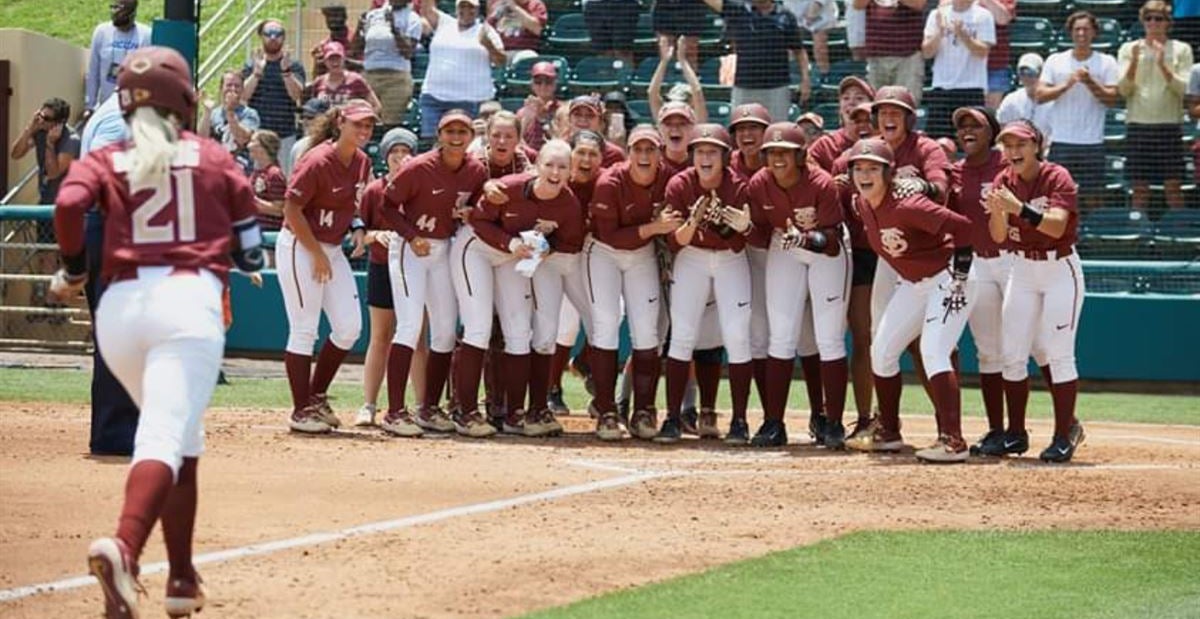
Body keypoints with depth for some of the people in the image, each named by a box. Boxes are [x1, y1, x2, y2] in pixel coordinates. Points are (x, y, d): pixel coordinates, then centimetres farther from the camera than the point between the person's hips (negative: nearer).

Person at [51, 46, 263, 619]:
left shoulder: (105, 160, 14)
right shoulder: (213, 157, 14)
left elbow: (68, 205, -6)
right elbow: (250, 251, 13)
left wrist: (72, 273, 10)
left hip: (119, 306, 3)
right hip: (188, 297, -3)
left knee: (182, 441, 21)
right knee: (166, 438, -18)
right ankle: (123, 545, -45)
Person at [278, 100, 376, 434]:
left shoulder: (362, 163, 5)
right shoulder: (318, 162, -19)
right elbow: (292, 209, -19)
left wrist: (357, 227, -1)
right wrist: (317, 254, -17)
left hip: (333, 250, 8)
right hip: (299, 247, -8)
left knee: (349, 327, 5)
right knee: (304, 330, -6)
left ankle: (317, 397, 20)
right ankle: (302, 411, 1)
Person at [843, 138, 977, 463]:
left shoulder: (906, 206, -28)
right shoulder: (861, 206, -3)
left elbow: (962, 227, -32)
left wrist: (959, 275, -27)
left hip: (946, 280, -9)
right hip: (912, 284, 9)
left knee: (933, 352, -22)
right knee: (881, 351, 10)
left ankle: (953, 441, -25)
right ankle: (888, 433, 23)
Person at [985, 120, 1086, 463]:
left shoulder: (1057, 177, -14)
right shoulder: (1004, 181, 1)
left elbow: (1056, 227, -27)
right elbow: (998, 236, -5)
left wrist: (1020, 208, -39)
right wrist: (997, 210, -26)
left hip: (1059, 269, -5)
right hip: (1021, 270, 5)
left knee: (1058, 353, -10)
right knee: (1012, 354, 2)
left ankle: (1064, 435, -5)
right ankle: (1015, 434, 11)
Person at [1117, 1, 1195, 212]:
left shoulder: (1181, 50, 6)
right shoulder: (1129, 49, 8)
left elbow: (1183, 88, -4)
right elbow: (1123, 89, 1)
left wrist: (1163, 66, -17)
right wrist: (1134, 62, -15)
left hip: (1169, 125, -1)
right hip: (1138, 124, 1)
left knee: (1173, 186, -3)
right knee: (1140, 188, 1)